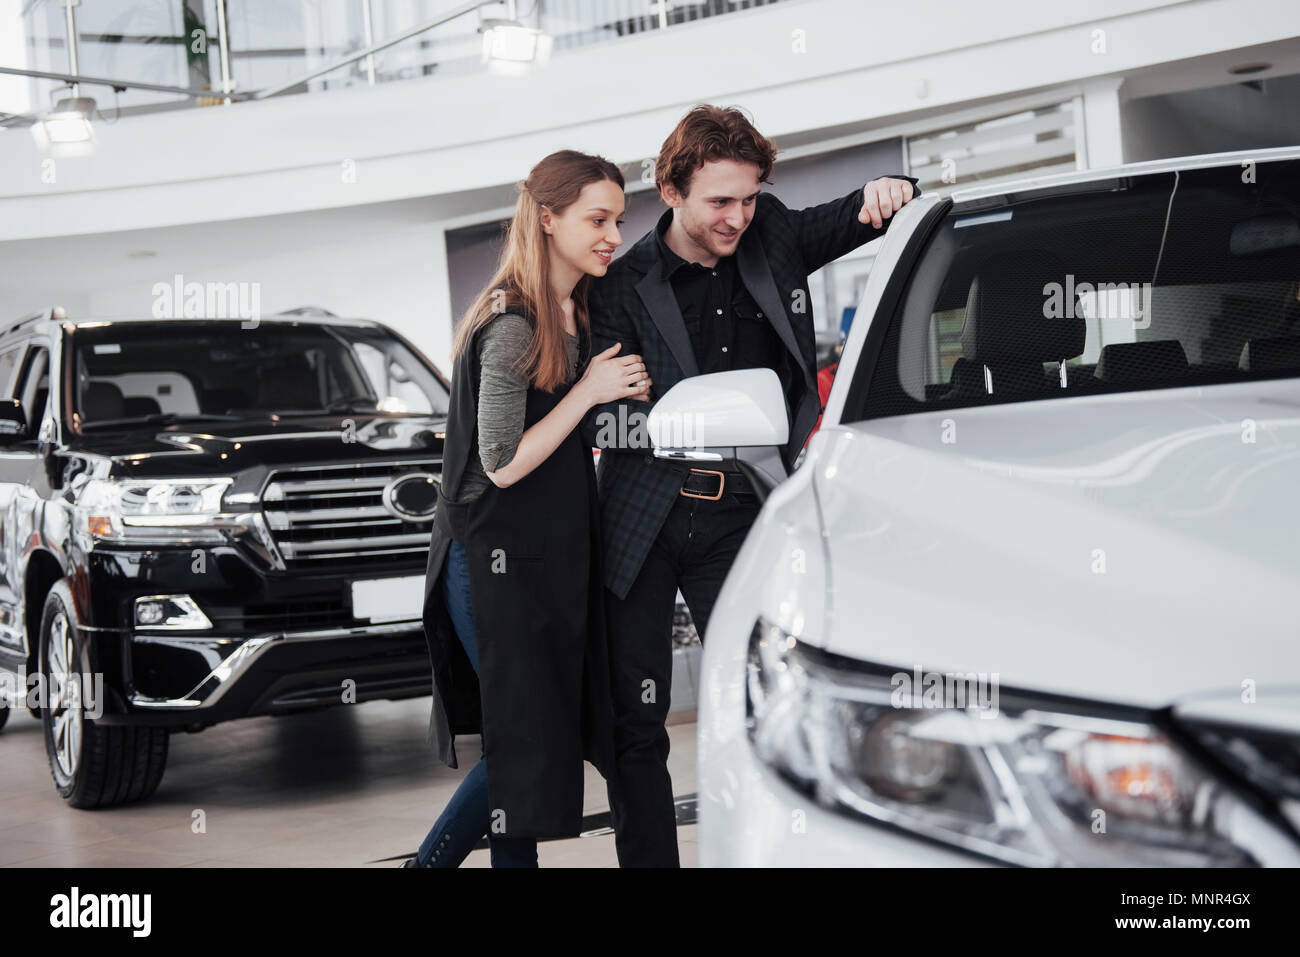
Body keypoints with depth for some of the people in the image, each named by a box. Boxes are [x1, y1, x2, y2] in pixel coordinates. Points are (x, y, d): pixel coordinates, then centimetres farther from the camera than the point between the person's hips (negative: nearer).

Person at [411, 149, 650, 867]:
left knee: (540, 736, 11)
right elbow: (503, 464, -18)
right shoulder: (511, 327, -17)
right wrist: (589, 392, -16)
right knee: (523, 744, -3)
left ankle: (432, 861, 21)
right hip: (499, 560, -9)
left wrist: (620, 396, 6)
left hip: (554, 554, 9)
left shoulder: (575, 313, 11)